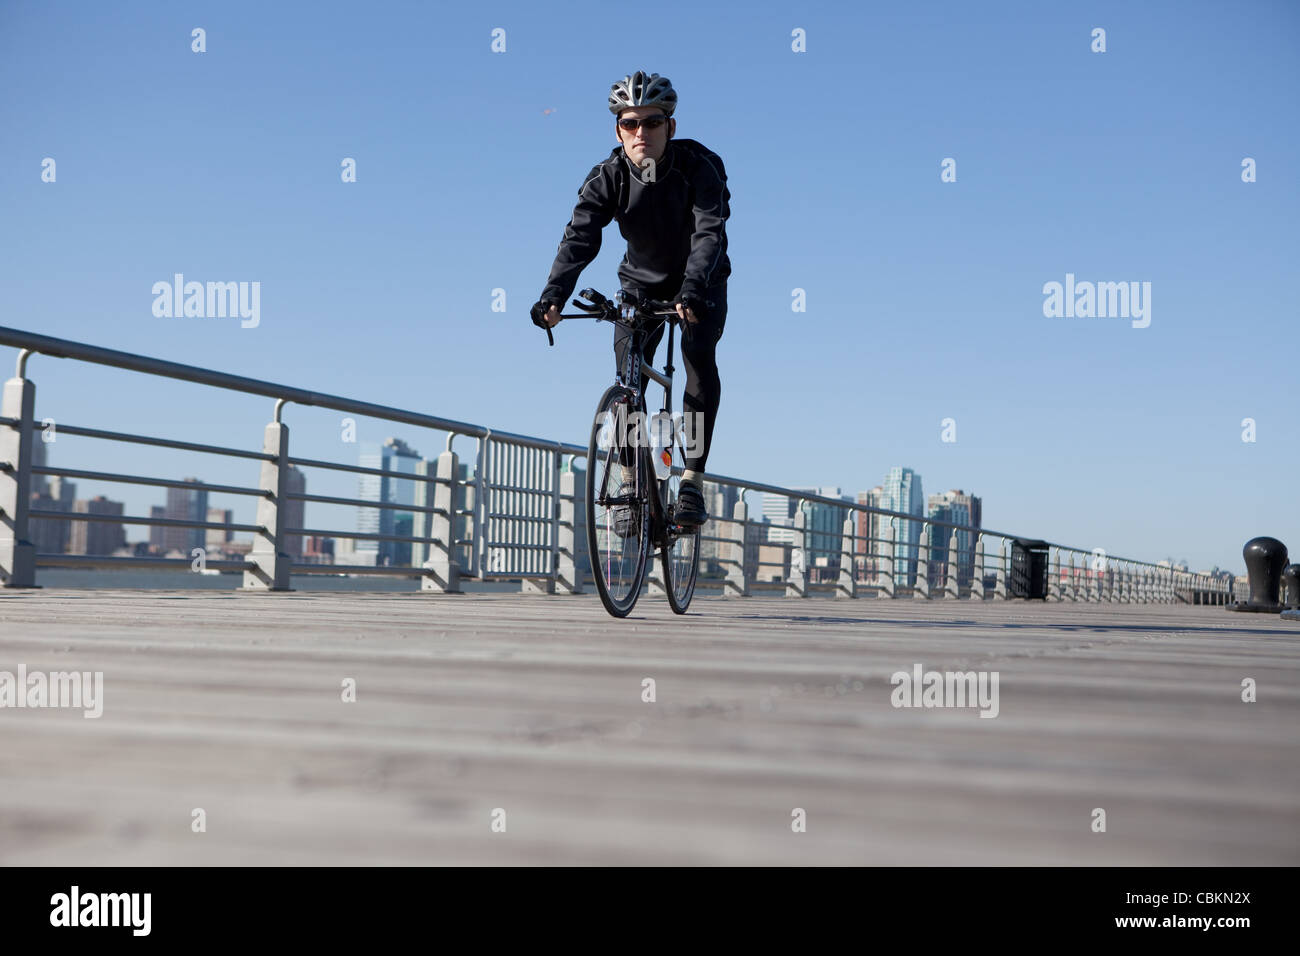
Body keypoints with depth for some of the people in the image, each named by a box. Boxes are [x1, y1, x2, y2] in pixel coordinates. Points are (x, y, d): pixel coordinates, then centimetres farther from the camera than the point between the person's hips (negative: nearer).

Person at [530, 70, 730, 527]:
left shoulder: (700, 167, -25)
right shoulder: (608, 177, -18)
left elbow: (710, 233, -38)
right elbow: (579, 237, -30)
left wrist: (693, 289, -56)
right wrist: (553, 294, -47)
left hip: (700, 284, -2)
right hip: (642, 283, 3)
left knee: (699, 359, -25)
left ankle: (693, 479, -18)